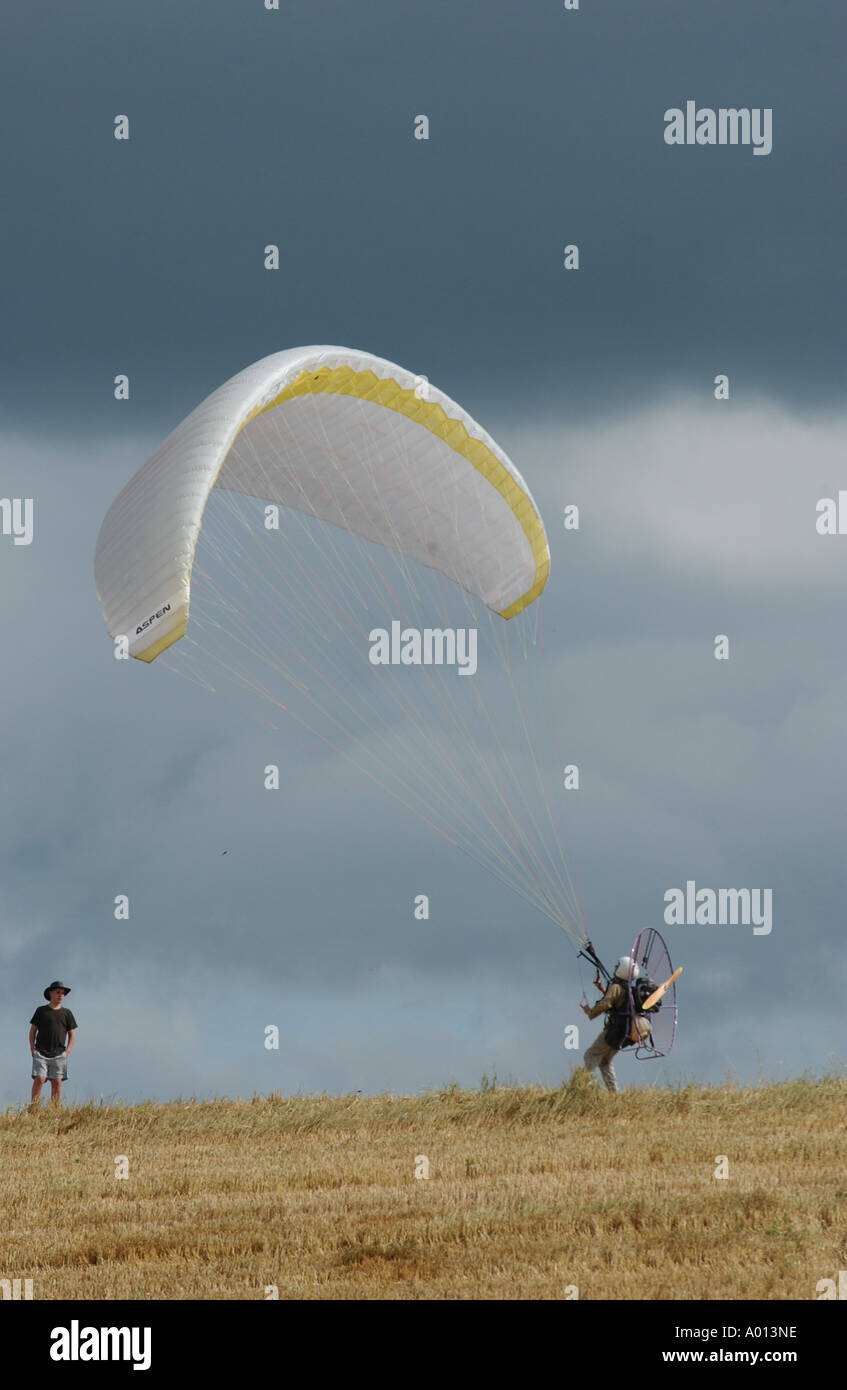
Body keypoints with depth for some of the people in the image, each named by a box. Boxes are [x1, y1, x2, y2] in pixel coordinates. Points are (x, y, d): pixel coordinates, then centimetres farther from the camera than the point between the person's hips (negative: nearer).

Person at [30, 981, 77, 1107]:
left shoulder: (66, 1013, 11)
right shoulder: (41, 1011, 8)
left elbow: (72, 1034, 12)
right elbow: (33, 1030, 10)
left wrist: (67, 1052, -1)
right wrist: (32, 1048, -1)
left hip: (59, 1054, 1)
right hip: (41, 1053, -1)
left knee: (57, 1082, -2)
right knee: (39, 1080, -13)